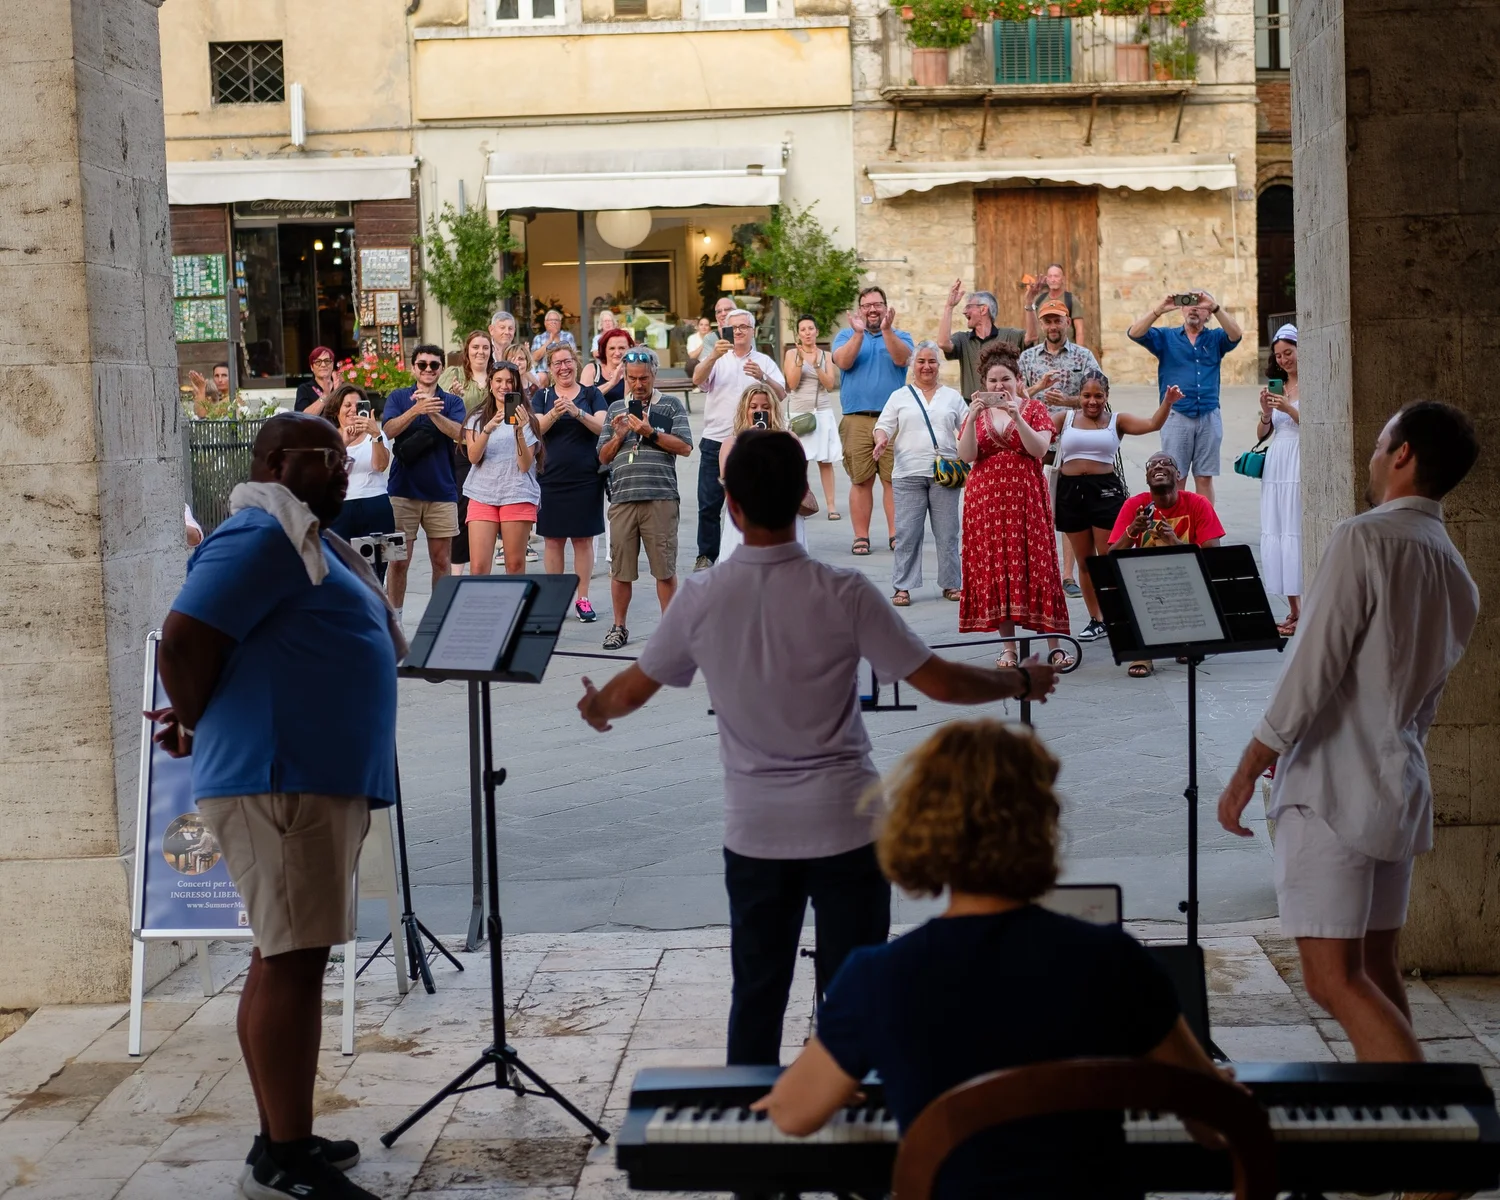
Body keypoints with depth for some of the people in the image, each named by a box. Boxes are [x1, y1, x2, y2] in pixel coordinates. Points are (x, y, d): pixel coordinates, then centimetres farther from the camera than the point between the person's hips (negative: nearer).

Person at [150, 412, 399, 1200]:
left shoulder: (306, 538, 19)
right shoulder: (260, 537, -13)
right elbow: (183, 641, -21)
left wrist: (197, 722, 12)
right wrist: (199, 725, -4)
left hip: (321, 780, 10)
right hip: (279, 781, -10)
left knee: (288, 958, 12)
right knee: (292, 959, -9)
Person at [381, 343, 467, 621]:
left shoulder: (452, 402, 7)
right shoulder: (398, 397, 6)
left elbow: (459, 433, -11)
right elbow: (389, 430, -11)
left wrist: (433, 413, -26)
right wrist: (416, 410, -27)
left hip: (441, 492, 1)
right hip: (403, 491, -1)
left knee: (442, 562, 6)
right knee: (399, 560, -1)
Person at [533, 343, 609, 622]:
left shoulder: (591, 394, 6)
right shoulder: (543, 396, 9)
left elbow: (602, 427, -8)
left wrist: (578, 413, -24)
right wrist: (554, 414, -24)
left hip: (586, 479, -1)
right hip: (551, 479, 1)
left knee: (583, 539, 2)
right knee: (552, 540, 3)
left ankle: (583, 599, 9)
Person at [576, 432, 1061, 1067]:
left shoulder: (700, 598, -6)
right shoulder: (843, 593, -14)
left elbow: (633, 688, 8)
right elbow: (939, 682, -11)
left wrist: (596, 707, 31)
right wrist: (1022, 681, 7)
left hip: (754, 830, 2)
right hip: (845, 824, -2)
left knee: (757, 995, 12)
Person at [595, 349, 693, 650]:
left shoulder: (671, 406, 7)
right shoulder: (615, 409, 17)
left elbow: (685, 447, -3)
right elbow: (603, 458, 16)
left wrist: (651, 433, -10)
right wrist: (618, 436, -1)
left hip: (660, 498, -3)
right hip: (622, 498, 3)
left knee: (665, 568, 0)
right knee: (620, 568, 6)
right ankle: (619, 627, 17)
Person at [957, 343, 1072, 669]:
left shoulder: (1034, 409, 4)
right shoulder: (977, 412, 10)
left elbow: (1039, 449, -11)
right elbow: (966, 455, -3)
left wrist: (1016, 416, -20)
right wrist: (973, 418, -15)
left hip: (1026, 498, -2)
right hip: (986, 499, 2)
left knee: (1036, 567, -6)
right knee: (994, 569, 0)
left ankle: (1054, 646, -5)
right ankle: (1008, 647, 6)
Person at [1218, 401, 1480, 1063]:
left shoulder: (1365, 539, -13)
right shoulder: (1456, 573, 13)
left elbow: (1312, 669, -17)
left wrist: (1246, 771, -11)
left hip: (1333, 788, -8)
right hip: (1400, 790, 9)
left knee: (1334, 979, -10)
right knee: (1376, 971, 13)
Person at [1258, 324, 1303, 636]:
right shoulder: (1277, 388, 14)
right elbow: (1261, 433, 15)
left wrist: (1289, 409, -18)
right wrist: (1266, 412, -4)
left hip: (1300, 467, -7)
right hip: (1276, 466, 7)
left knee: (1297, 533, -8)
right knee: (1275, 534, 5)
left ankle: (1306, 612, -4)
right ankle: (1293, 612, 11)